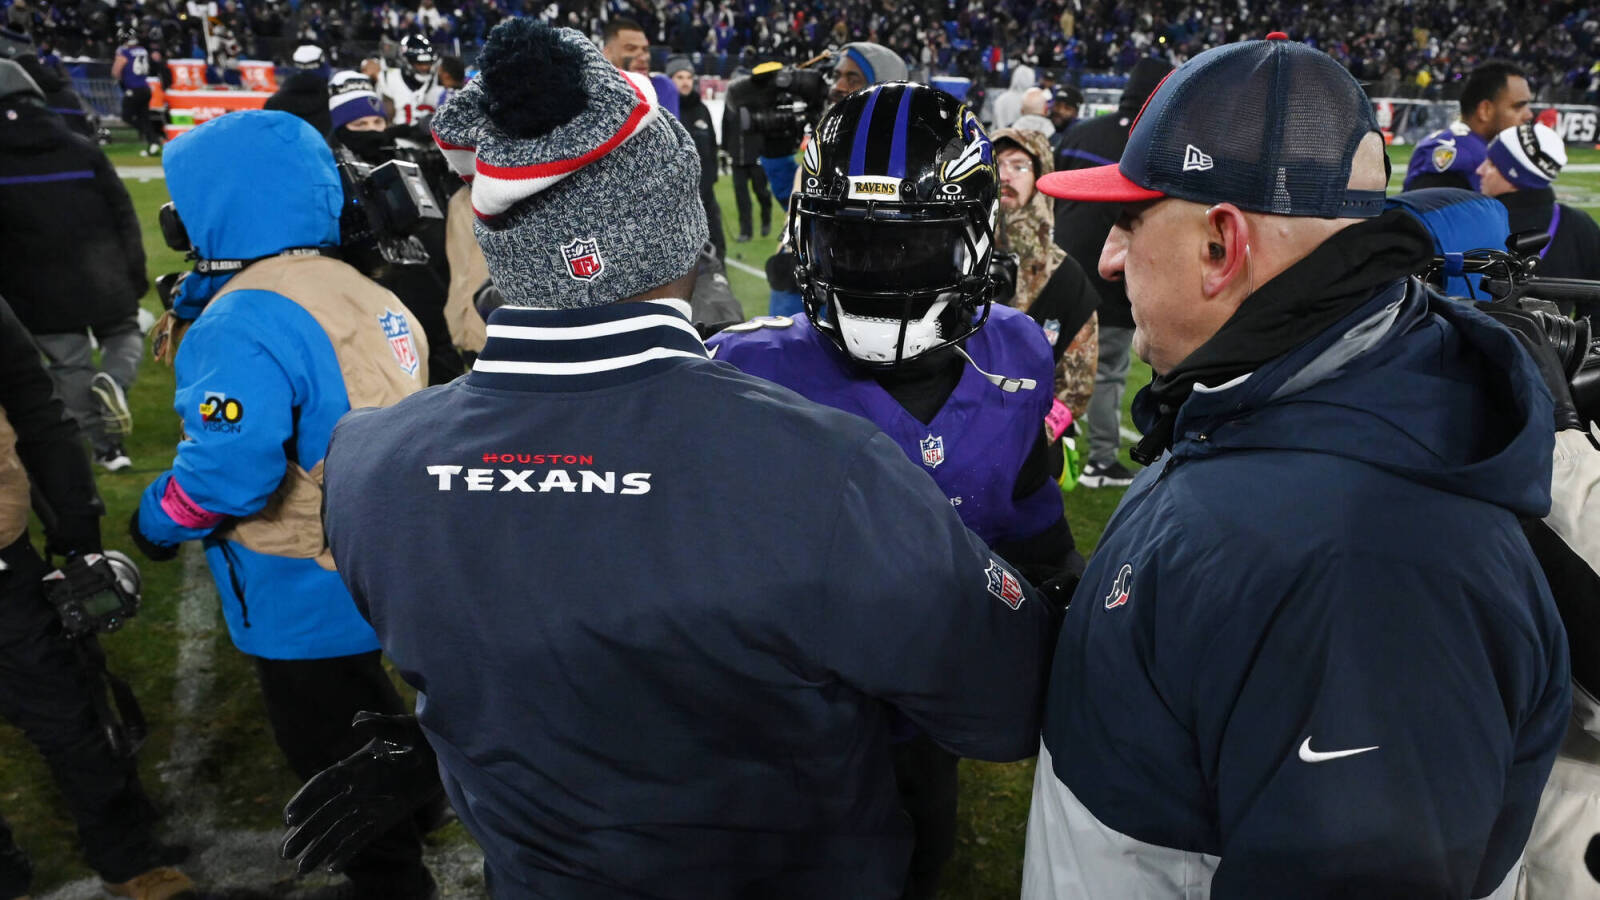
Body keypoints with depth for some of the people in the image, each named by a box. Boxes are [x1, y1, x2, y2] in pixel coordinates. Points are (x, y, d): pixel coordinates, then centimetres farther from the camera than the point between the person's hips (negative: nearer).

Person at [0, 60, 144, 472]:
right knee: (125, 334, 20)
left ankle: (105, 445, 9)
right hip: (104, 280, 2)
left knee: (71, 365, 9)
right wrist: (135, 273, 9)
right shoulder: (83, 149, 3)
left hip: (39, 291, -1)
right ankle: (113, 381, -12)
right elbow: (124, 217, 3)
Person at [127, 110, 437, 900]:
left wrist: (156, 522, -13)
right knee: (360, 706, 31)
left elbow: (226, 473, -32)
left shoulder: (245, 324, -27)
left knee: (326, 747, 12)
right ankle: (408, 808, 51)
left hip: (306, 597, -9)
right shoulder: (359, 293, 2)